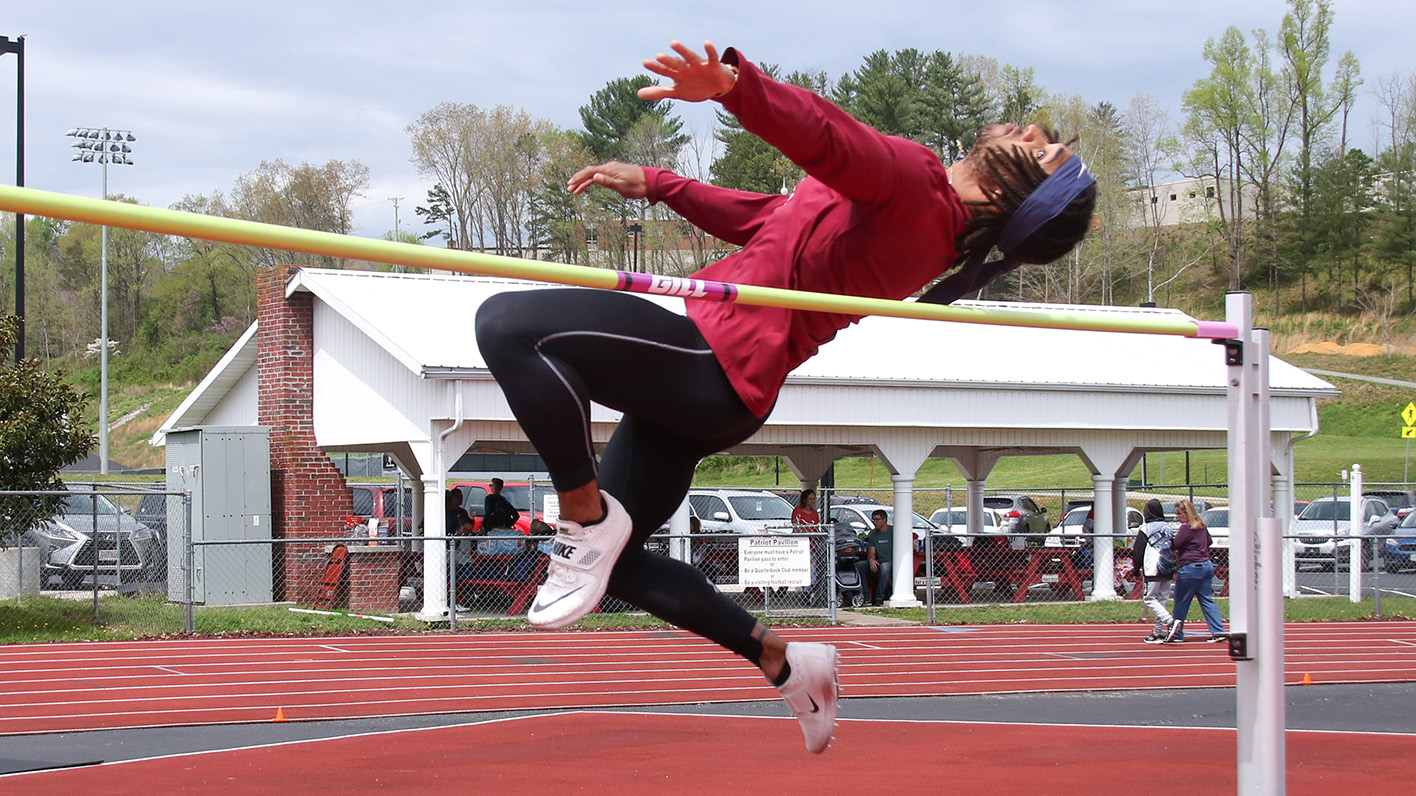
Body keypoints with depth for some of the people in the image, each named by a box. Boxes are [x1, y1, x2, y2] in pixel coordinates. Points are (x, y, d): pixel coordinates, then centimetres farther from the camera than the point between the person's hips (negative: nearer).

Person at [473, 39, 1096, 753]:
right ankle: (784, 662, 22)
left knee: (507, 324, -25)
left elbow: (830, 139, -32)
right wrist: (656, 184, 28)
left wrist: (733, 84, -50)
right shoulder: (935, 224, 17)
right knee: (613, 564, 17)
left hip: (713, 360, -10)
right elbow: (768, 220, 26)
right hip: (718, 401, 10)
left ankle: (590, 516, -16)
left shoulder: (918, 183, -11)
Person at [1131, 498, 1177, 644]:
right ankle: (1158, 633, 8)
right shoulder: (1168, 527, 13)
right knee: (1162, 599, 10)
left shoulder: (1144, 529, -5)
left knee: (1149, 599, -4)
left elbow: (1137, 551, -4)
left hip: (1153, 571, -6)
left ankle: (1170, 621, -24)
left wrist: (1136, 569, 8)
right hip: (1167, 571, 6)